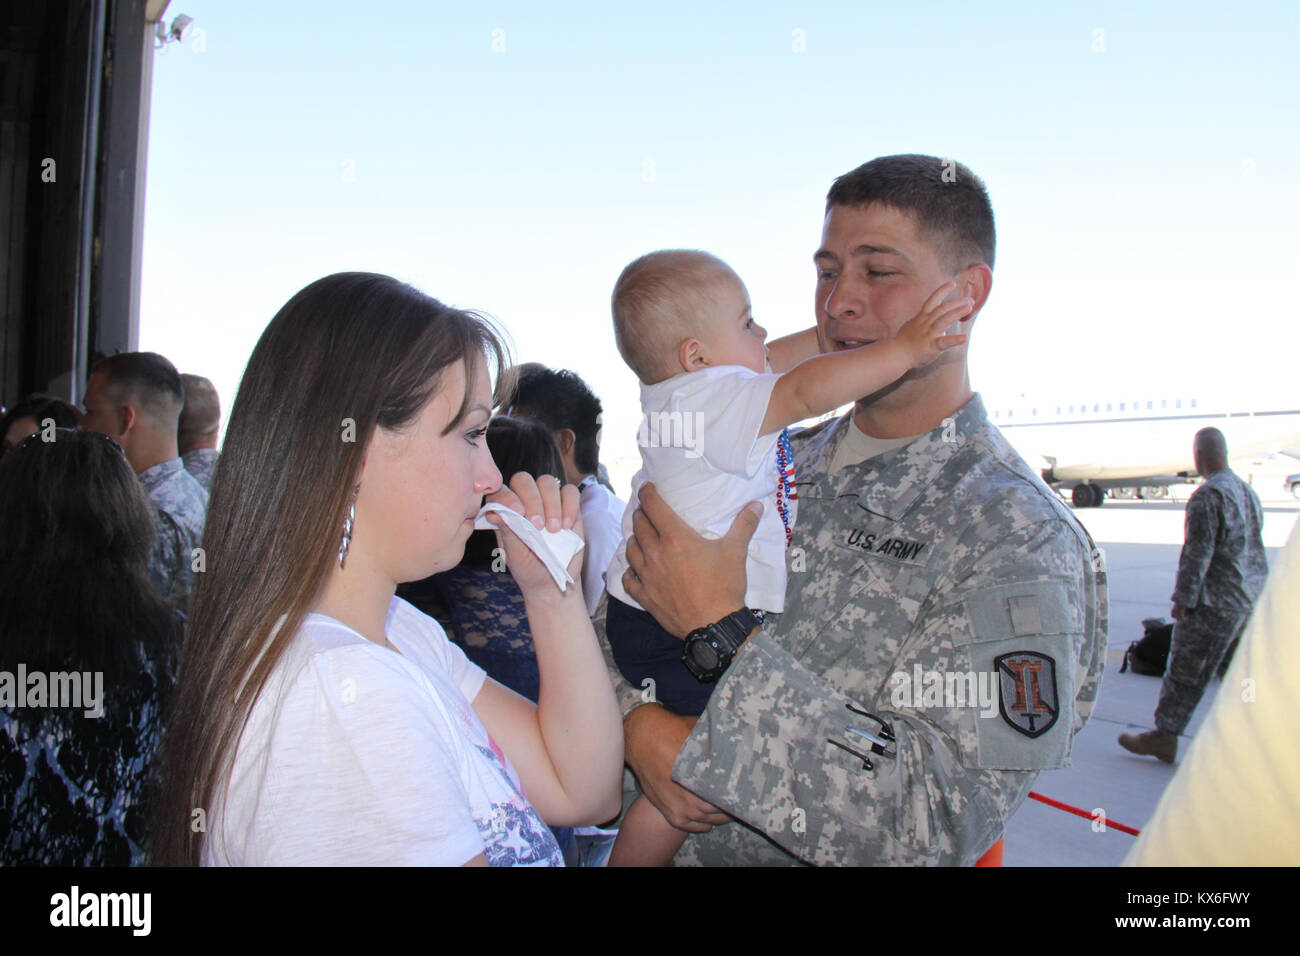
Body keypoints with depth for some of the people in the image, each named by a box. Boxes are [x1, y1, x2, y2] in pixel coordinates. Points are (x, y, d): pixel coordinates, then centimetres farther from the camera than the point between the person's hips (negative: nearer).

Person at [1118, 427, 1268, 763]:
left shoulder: (1207, 496, -17)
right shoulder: (1249, 492, 11)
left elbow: (1198, 553, -19)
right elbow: (1253, 547, 18)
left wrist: (1183, 599, -13)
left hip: (1216, 601, -9)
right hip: (1252, 598, 9)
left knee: (1185, 671, 0)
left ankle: (1164, 737, 8)